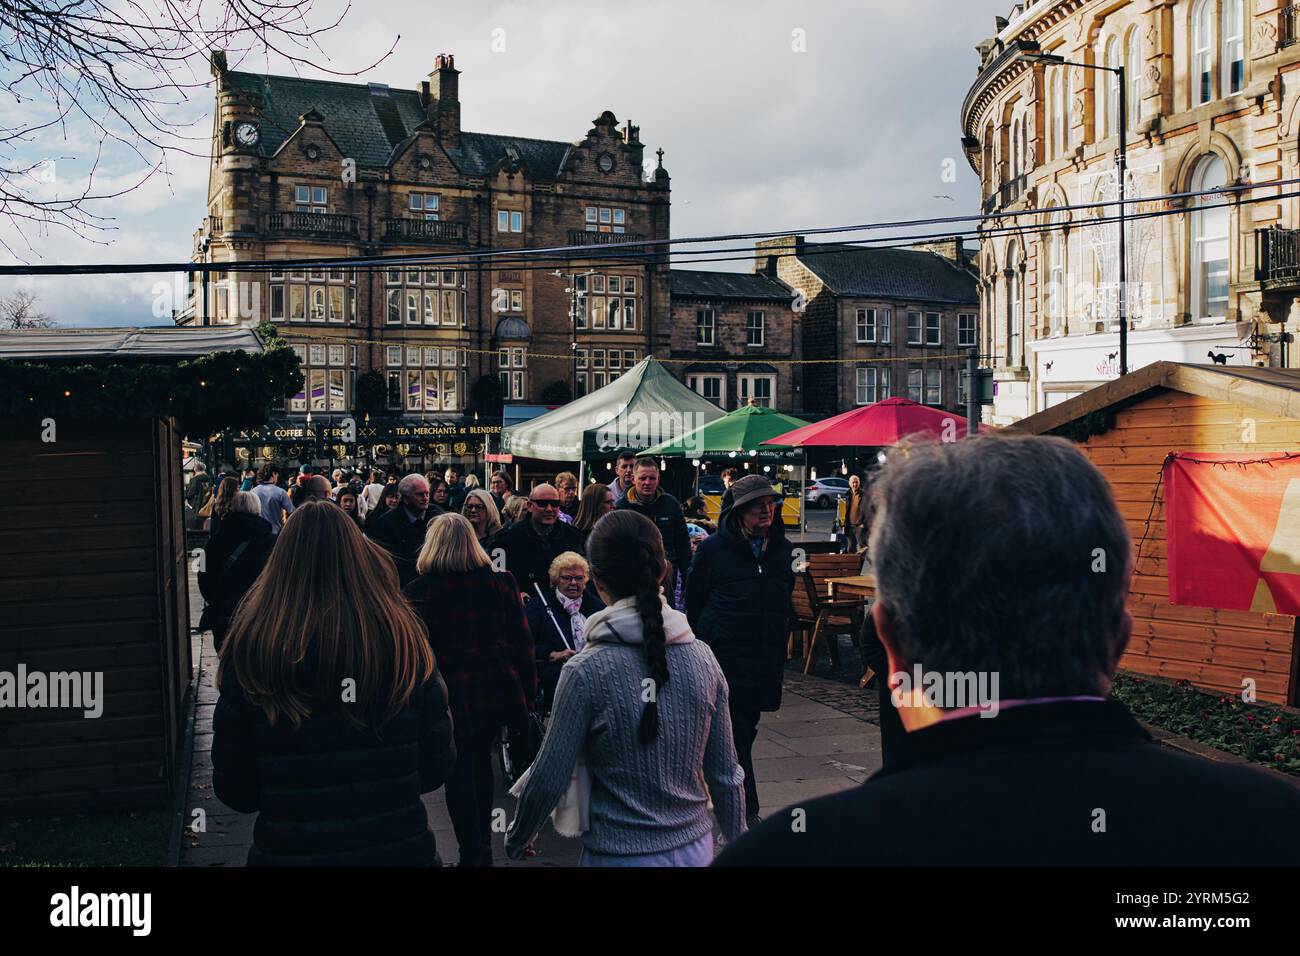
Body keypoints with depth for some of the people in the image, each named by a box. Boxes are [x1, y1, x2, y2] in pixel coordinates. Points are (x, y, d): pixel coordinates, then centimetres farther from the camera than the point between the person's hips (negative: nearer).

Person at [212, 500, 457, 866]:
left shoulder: (250, 648, -11)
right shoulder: (404, 640, -8)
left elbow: (234, 791, -4)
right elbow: (438, 764, -1)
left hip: (289, 852, -1)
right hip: (400, 849, 1)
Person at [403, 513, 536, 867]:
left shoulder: (419, 591, -5)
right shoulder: (500, 583, 2)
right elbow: (521, 641, 2)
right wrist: (528, 689, 8)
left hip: (453, 692, -4)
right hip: (498, 688, 4)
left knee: (459, 771, 6)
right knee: (480, 761, 21)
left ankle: (473, 854, 5)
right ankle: (483, 845, 30)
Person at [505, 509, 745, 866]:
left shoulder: (586, 671, -17)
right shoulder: (703, 658, -7)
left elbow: (549, 779, -11)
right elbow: (725, 773, 0)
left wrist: (515, 838, 6)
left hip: (620, 853, -4)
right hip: (695, 848, 4)